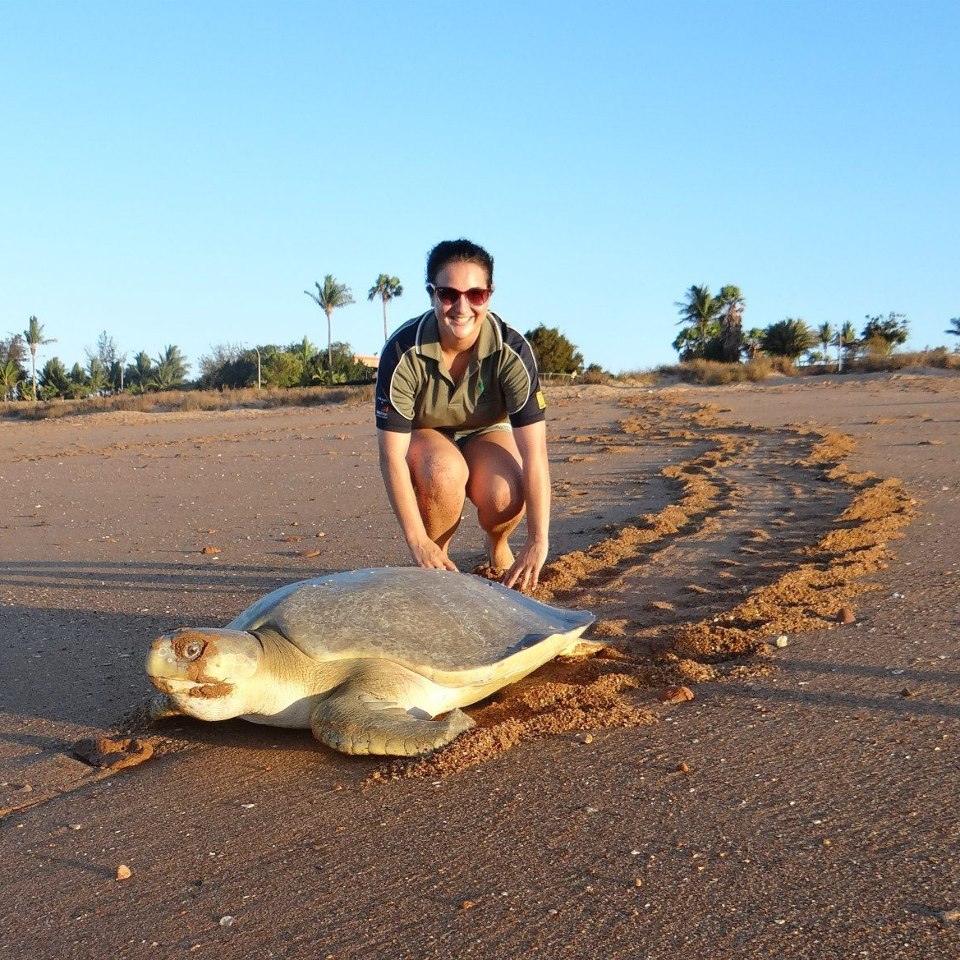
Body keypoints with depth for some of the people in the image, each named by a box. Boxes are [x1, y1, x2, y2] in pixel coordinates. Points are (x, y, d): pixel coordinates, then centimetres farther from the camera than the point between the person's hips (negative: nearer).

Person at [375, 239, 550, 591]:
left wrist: (538, 542, -35)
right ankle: (436, 562, -7)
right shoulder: (403, 352, -29)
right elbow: (391, 455, -28)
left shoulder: (512, 351, -27)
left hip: (485, 433, 1)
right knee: (445, 471, -37)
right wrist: (418, 542, -33)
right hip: (422, 435, -1)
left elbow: (534, 450, -30)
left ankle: (497, 546, 7)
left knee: (504, 496, -31)